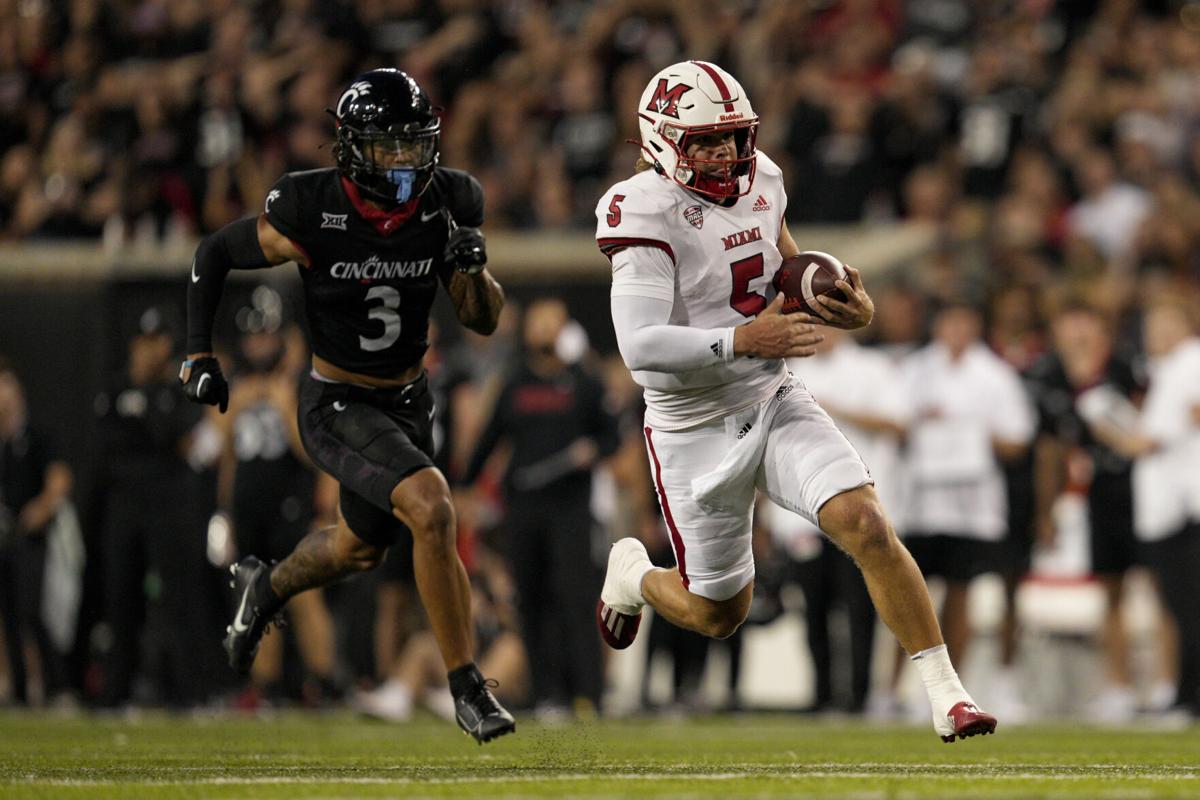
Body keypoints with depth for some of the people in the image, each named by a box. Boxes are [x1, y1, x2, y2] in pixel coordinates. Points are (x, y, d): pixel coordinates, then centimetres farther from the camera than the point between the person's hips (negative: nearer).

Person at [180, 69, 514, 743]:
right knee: (432, 510, -27)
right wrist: (200, 355, -10)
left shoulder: (449, 205, -12)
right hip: (338, 406, -6)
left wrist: (471, 267, -26)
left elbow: (485, 320, -6)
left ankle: (267, 588, 58)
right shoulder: (312, 213, -23)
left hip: (409, 402, 6)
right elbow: (215, 256, -6)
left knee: (362, 548, 25)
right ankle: (468, 692, -19)